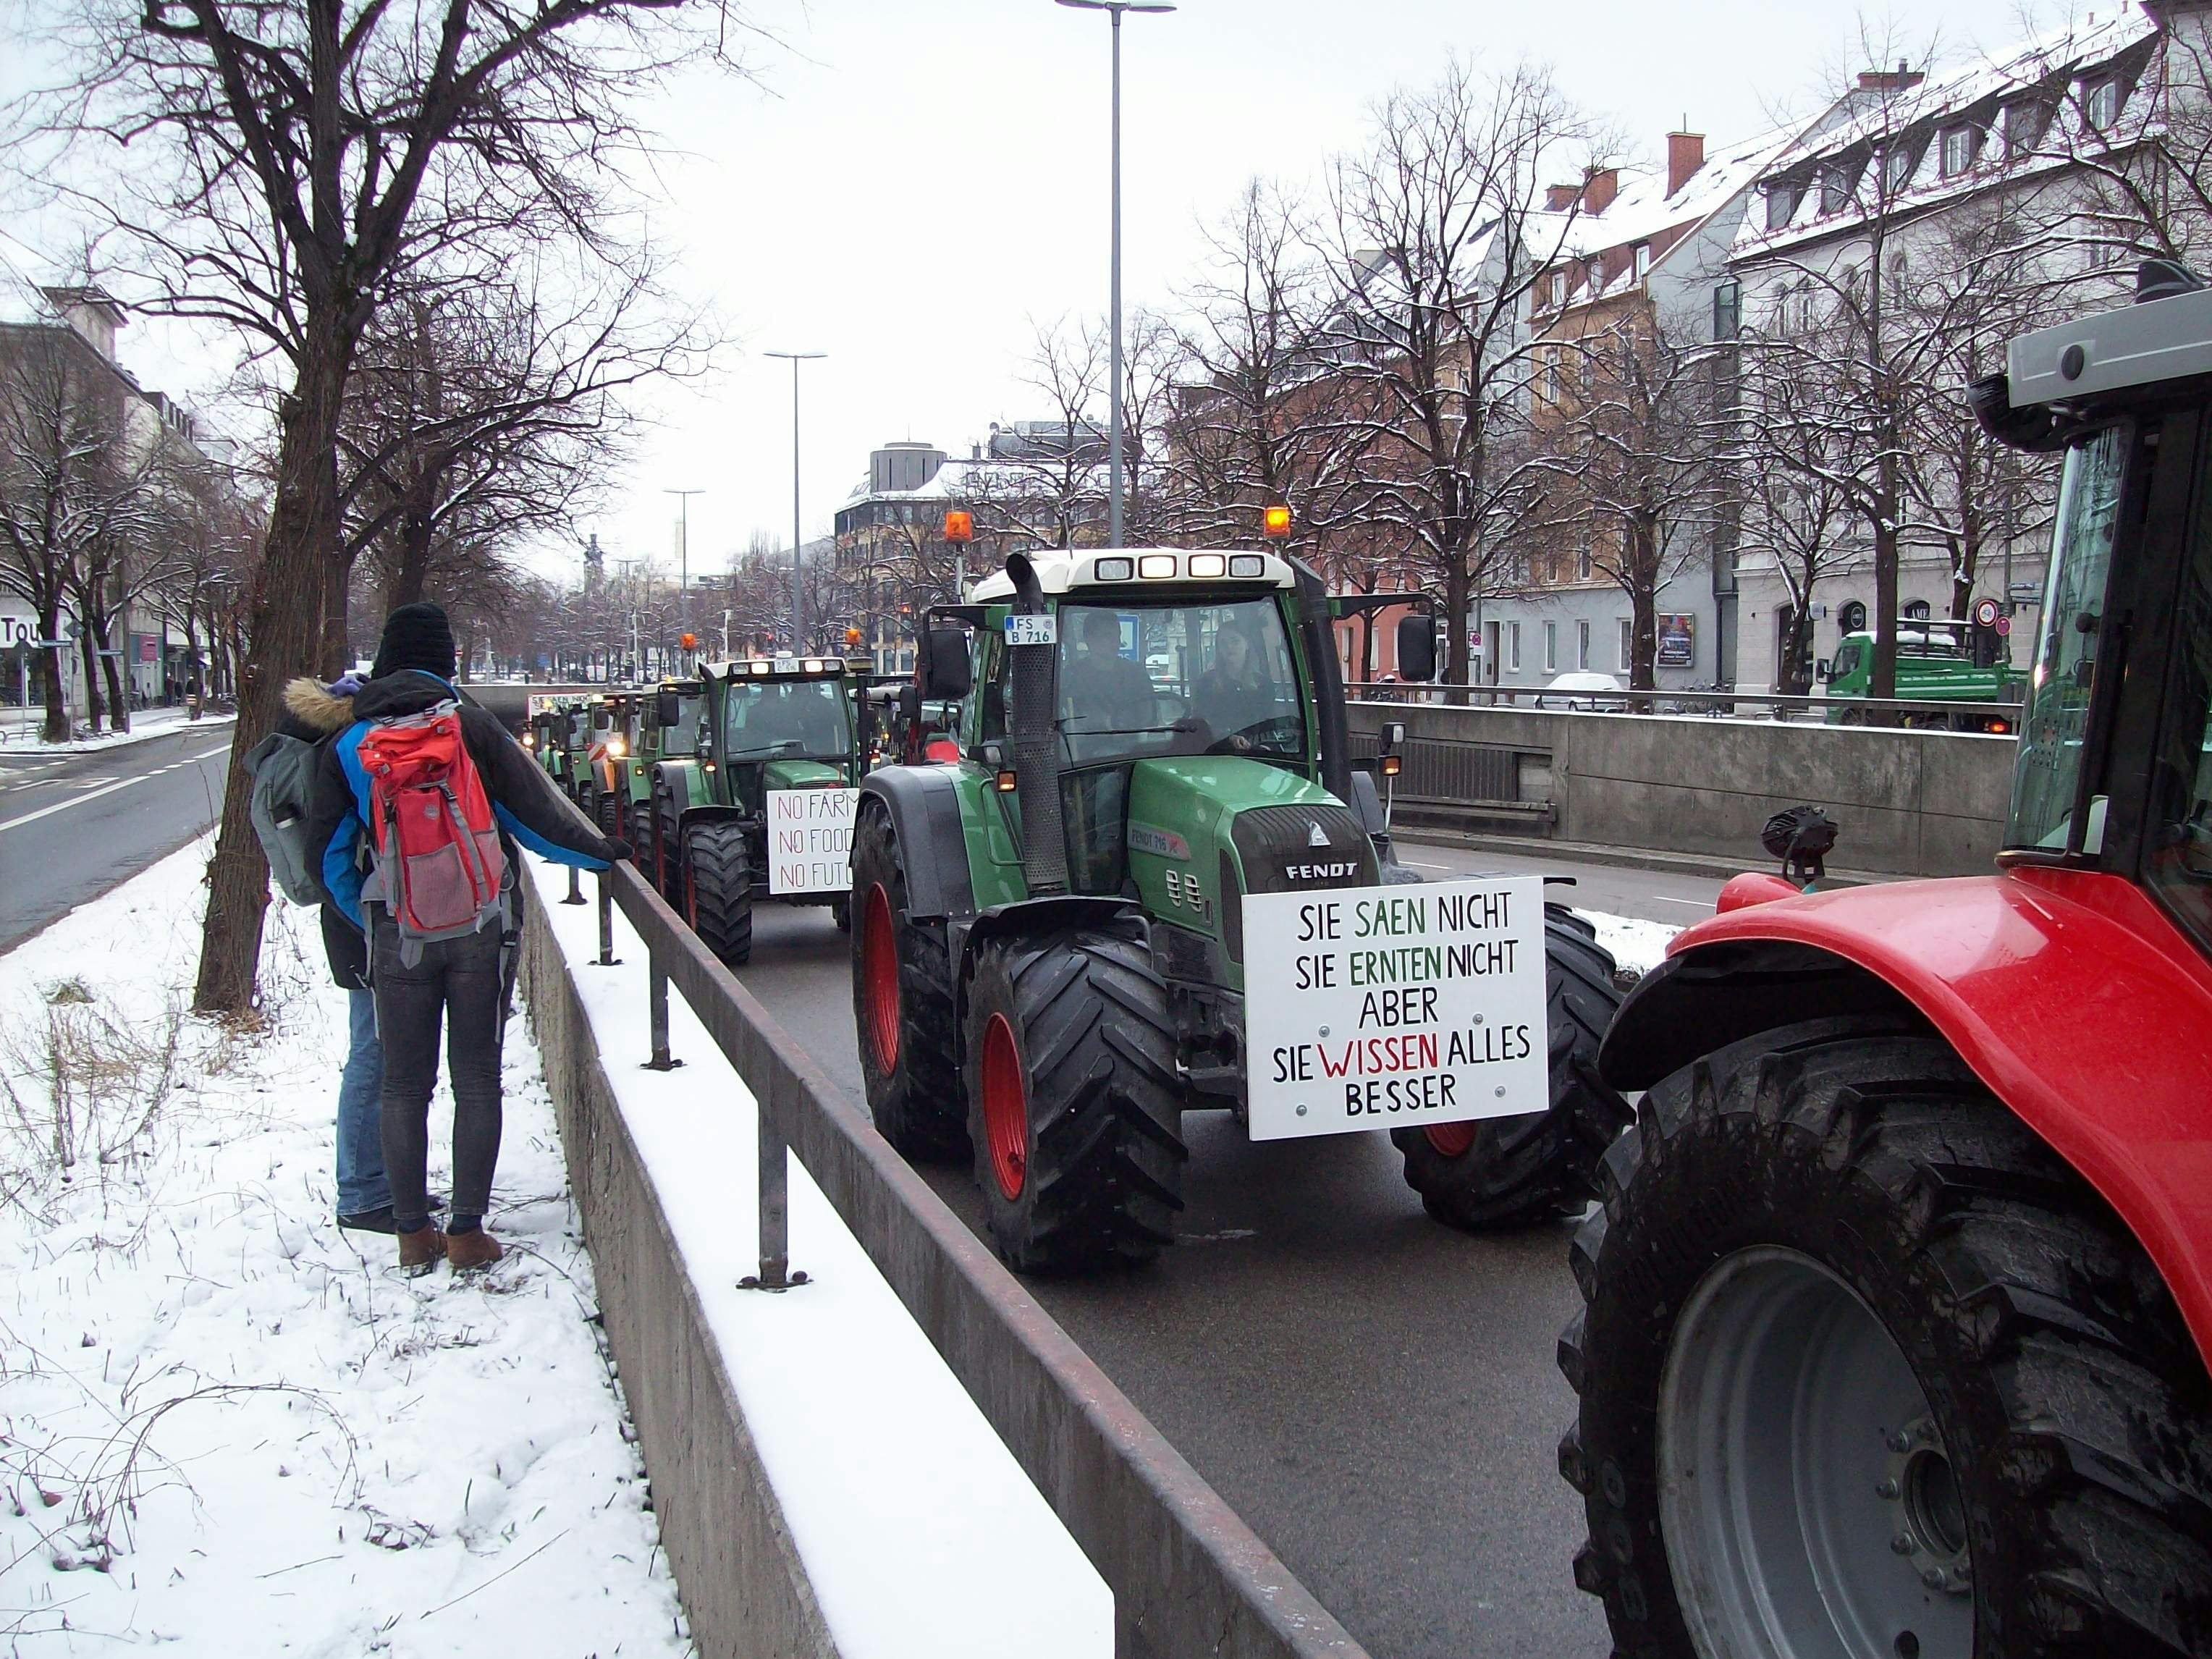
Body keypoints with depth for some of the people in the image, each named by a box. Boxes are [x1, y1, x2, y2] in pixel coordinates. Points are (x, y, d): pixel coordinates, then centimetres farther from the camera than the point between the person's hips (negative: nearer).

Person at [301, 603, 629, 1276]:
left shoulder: (347, 744, 4)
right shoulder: (470, 727, -3)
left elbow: (330, 851, 6)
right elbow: (533, 810, -2)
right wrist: (601, 851, 12)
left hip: (396, 932, 2)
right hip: (476, 927, -1)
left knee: (403, 1084, 10)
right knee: (476, 1080, 6)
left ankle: (413, 1234, 12)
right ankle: (467, 1231, 6)